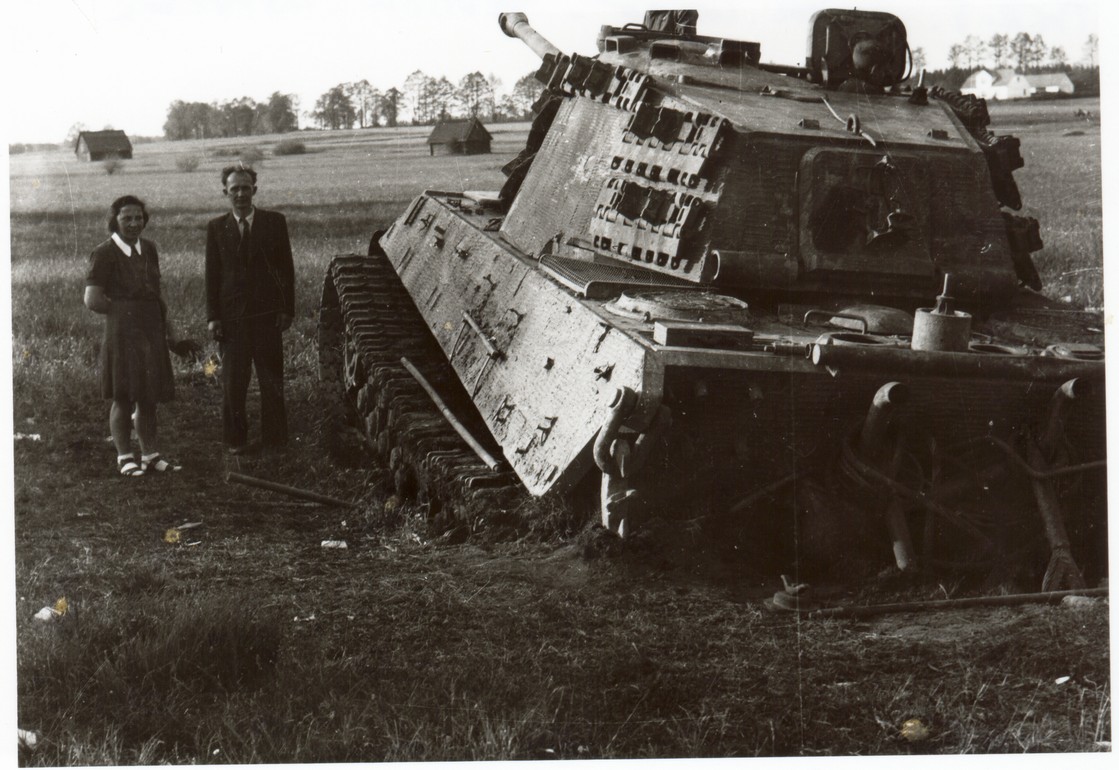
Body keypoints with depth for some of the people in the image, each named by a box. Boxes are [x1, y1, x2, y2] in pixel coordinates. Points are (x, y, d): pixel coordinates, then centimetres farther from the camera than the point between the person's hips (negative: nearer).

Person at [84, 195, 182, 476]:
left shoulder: (148, 248, 10)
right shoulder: (104, 254, -10)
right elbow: (92, 300, -14)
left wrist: (163, 319, 9)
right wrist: (125, 311, -9)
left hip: (152, 334, 7)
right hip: (122, 335, -6)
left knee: (148, 399, 12)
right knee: (123, 399, 0)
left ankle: (150, 455, 20)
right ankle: (124, 457, 10)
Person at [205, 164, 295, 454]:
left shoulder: (274, 222, 2)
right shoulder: (216, 227, 3)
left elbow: (286, 268, 4)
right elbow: (212, 274, 4)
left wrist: (288, 309, -2)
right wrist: (213, 316, -2)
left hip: (268, 313, 0)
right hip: (232, 316, 0)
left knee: (272, 380, 6)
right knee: (233, 382, 5)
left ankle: (274, 438, 15)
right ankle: (235, 438, 16)